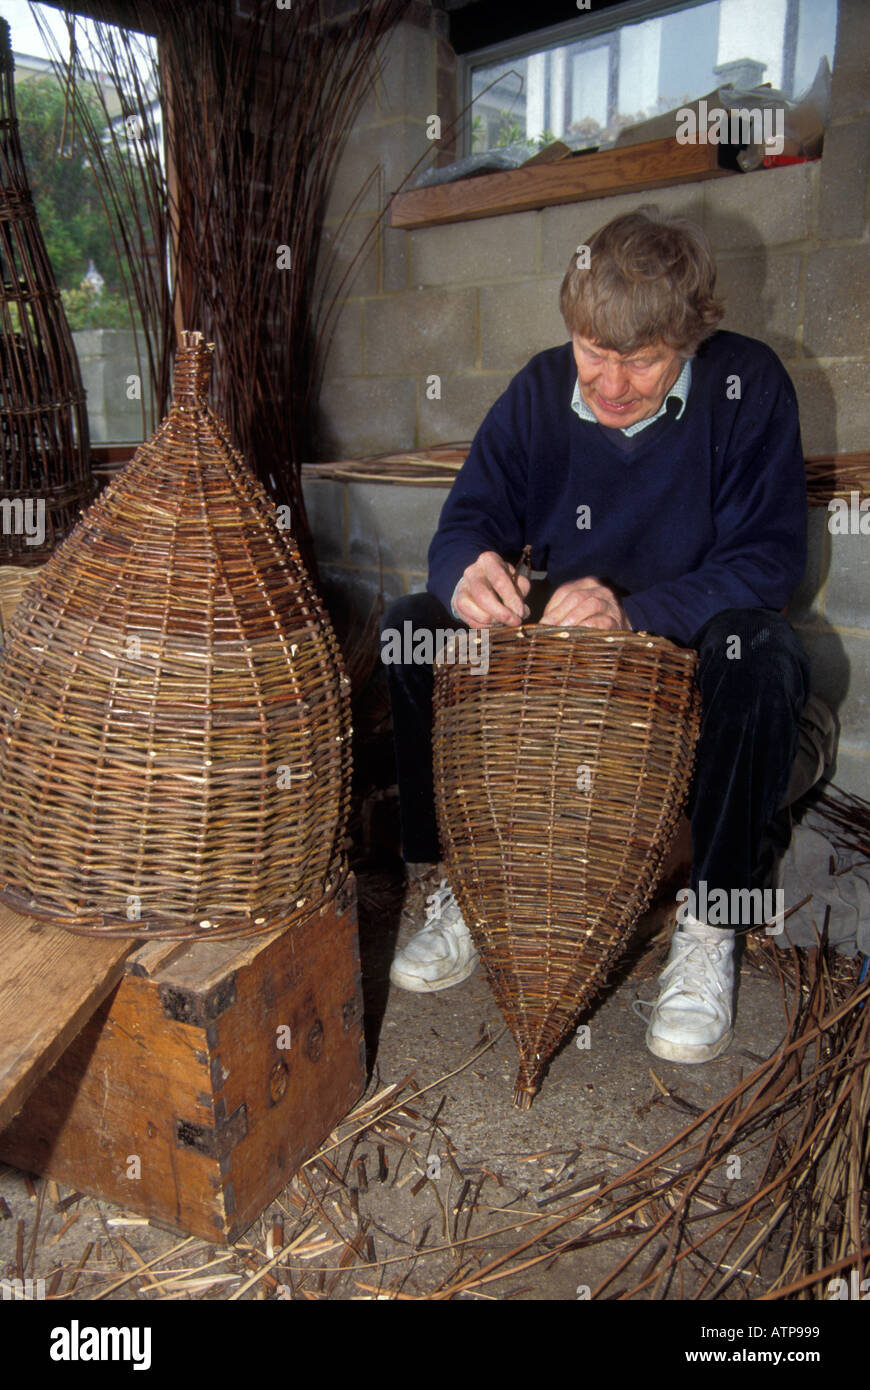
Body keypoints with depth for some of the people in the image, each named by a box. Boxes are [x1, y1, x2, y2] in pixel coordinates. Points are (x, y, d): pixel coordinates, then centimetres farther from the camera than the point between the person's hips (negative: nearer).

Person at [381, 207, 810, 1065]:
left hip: (689, 639, -3)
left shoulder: (747, 385, -14)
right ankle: (458, 891, -7)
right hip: (560, 634, 3)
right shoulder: (542, 389, -5)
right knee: (411, 628, -16)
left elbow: (770, 556, -18)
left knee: (762, 656, -37)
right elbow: (467, 520, -6)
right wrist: (468, 571, -32)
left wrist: (634, 611, -33)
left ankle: (709, 930, -20)